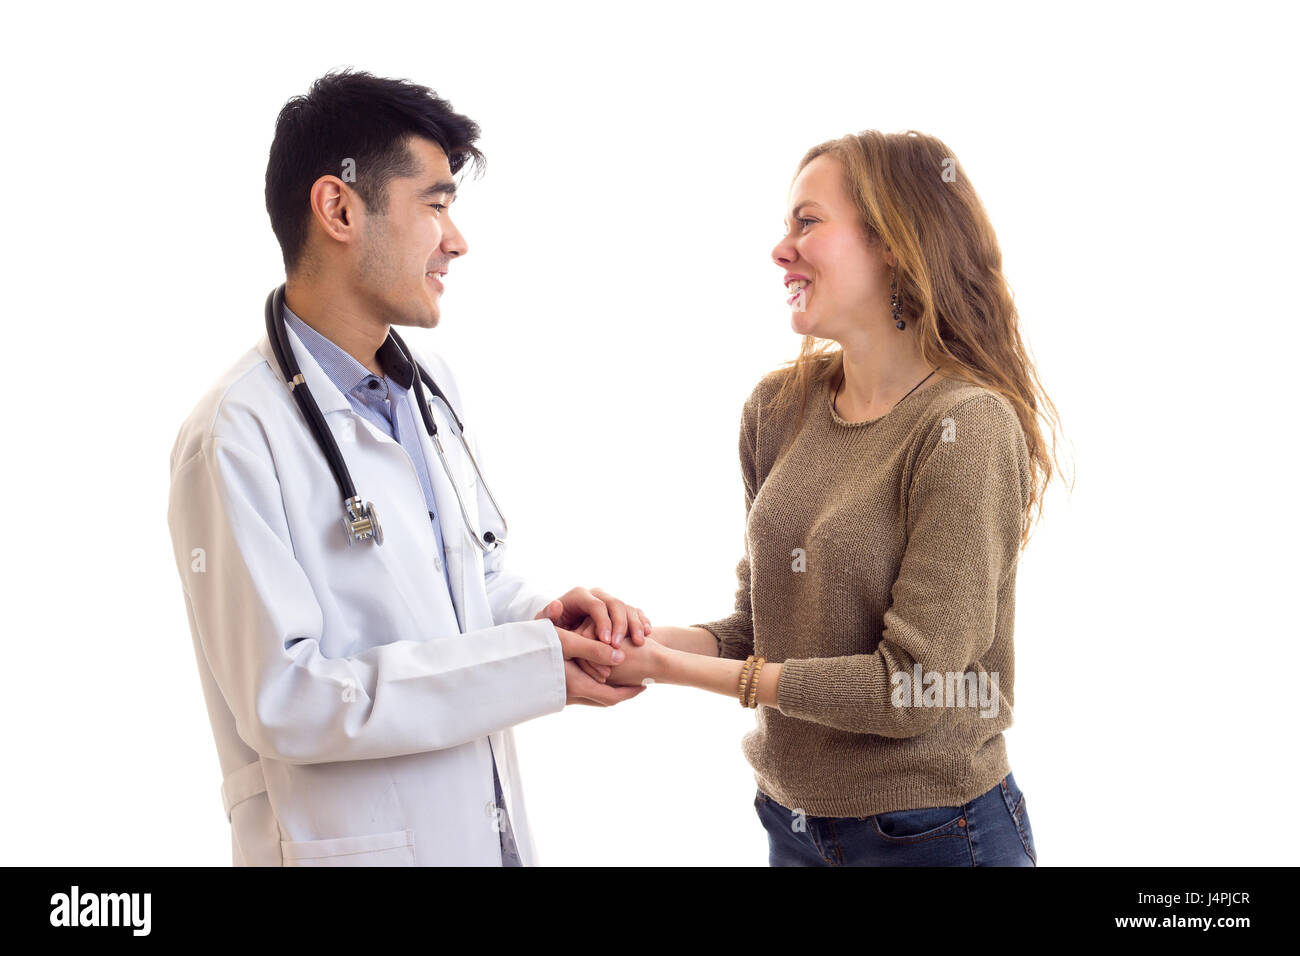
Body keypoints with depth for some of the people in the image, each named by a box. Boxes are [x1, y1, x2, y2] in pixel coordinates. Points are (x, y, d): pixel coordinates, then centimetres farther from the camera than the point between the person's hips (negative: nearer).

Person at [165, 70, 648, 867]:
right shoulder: (237, 438, -19)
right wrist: (533, 668, -22)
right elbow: (280, 701, -21)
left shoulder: (434, 386, 7)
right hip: (345, 840, -7)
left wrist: (547, 616, -7)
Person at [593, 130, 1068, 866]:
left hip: (932, 834, -6)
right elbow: (763, 625, 7)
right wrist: (647, 639, -12)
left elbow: (911, 686, -21)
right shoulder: (779, 407, 1)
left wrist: (683, 668, -19)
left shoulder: (966, 427, -19)